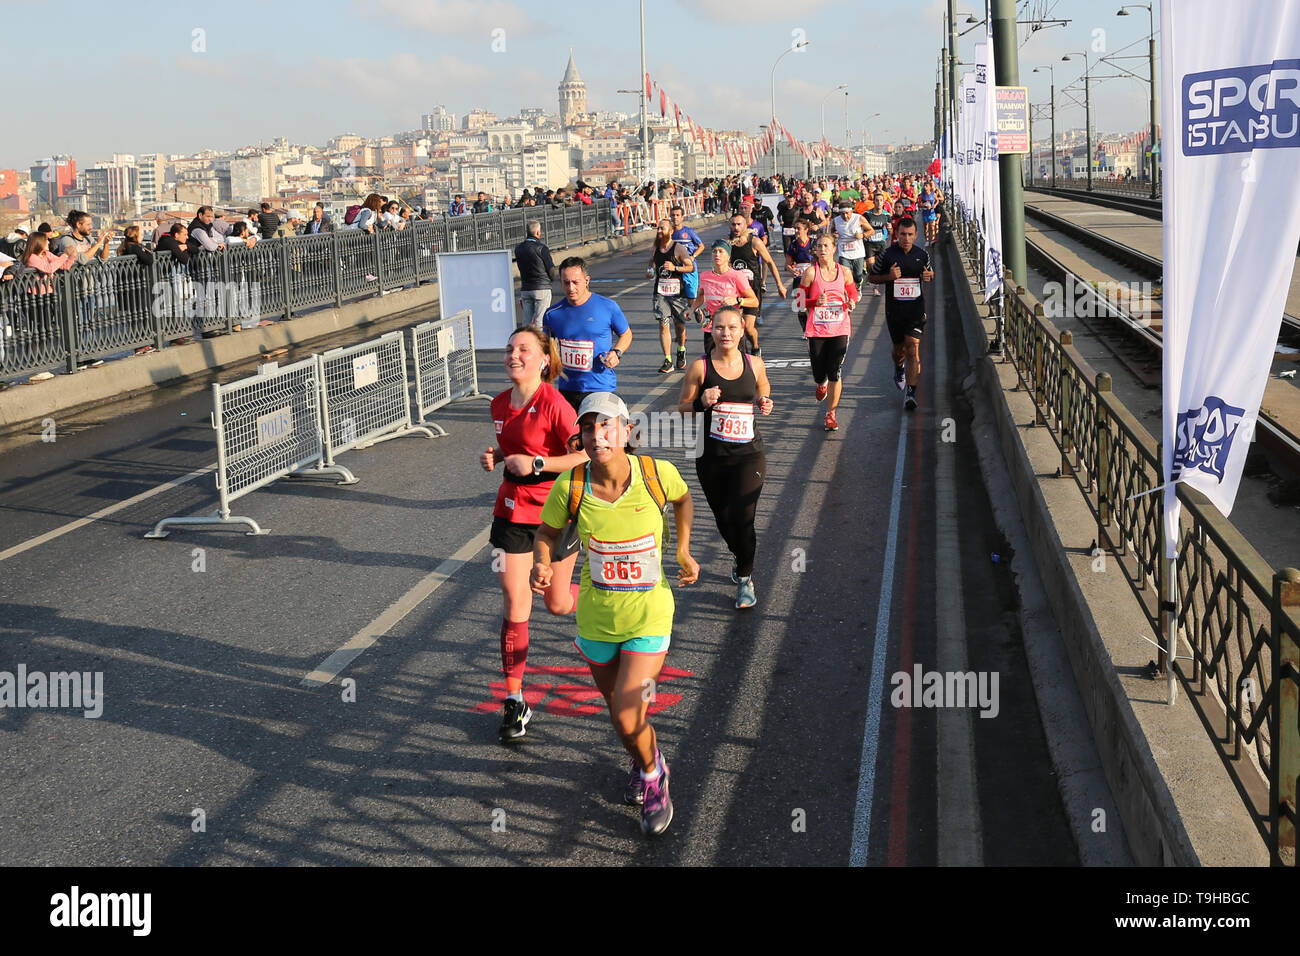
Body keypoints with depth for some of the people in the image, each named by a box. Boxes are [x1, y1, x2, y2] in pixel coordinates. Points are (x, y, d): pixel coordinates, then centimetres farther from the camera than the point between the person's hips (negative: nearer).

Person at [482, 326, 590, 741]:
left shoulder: (554, 404, -17)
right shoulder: (501, 404, 4)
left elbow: (584, 455, -18)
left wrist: (535, 464, -22)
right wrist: (494, 456, 1)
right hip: (512, 511, 4)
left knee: (558, 604, 12)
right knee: (514, 606, -2)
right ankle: (514, 702, 5)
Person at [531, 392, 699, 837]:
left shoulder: (658, 473, -18)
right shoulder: (569, 487, -17)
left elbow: (683, 498, 7)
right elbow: (548, 533, 2)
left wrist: (683, 550, 8)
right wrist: (542, 565, -17)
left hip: (648, 616, -2)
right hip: (596, 618, 2)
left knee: (627, 719, -10)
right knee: (619, 710, 18)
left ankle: (652, 774, 24)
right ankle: (645, 764, 52)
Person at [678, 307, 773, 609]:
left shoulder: (754, 364, 0)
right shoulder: (700, 367, -6)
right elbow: (682, 409, 0)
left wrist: (765, 404, -3)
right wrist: (701, 402, -20)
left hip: (748, 455, 0)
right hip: (711, 457, 1)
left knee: (742, 519, -11)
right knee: (724, 520, 12)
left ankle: (745, 578, 13)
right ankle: (742, 557, 44)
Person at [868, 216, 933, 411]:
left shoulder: (923, 255, 2)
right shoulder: (887, 255, -5)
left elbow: (930, 272, 20)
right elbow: (872, 277, 4)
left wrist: (929, 276, -5)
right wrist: (889, 276, -15)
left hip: (916, 309, 0)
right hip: (894, 309, 0)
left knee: (913, 349, -12)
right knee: (899, 349, 12)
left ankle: (910, 393, -11)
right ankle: (898, 369, 49)